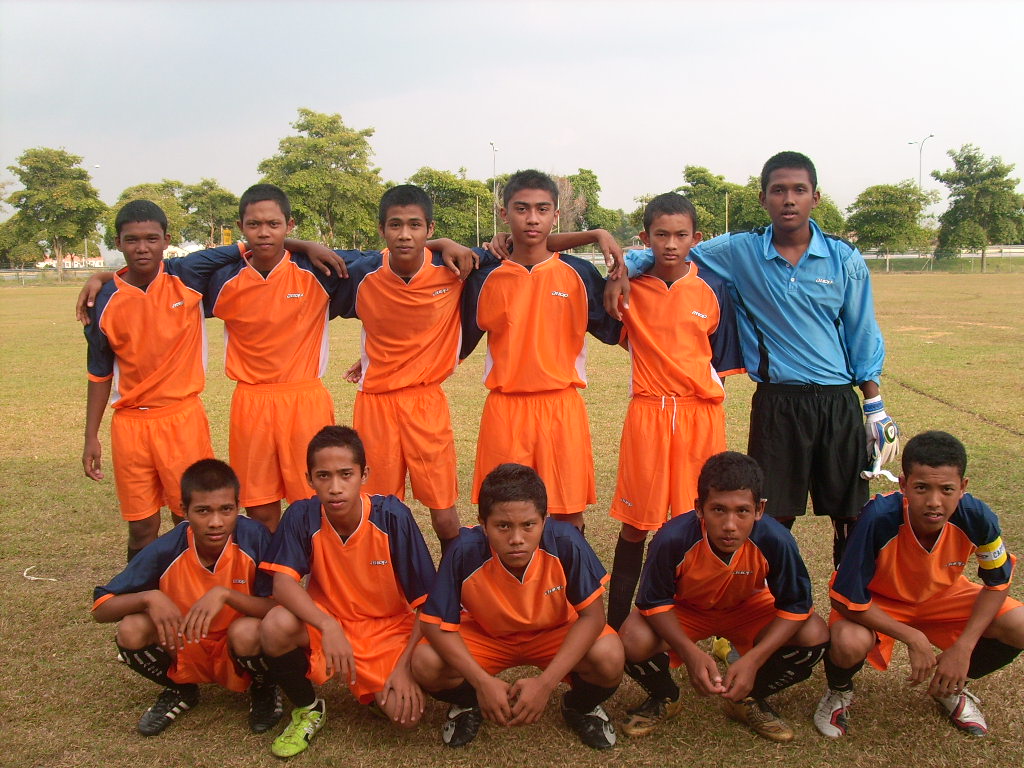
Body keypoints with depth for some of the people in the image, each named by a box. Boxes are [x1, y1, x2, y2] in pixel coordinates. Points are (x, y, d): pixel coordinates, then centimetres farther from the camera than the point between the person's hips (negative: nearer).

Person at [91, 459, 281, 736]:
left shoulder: (255, 538, -22)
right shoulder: (166, 551, -18)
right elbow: (101, 609, -12)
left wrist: (225, 594, -35)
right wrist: (149, 597, -32)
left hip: (238, 654, -2)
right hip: (187, 654, 2)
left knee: (247, 631, -34)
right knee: (131, 630, -24)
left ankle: (264, 690, 2)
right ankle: (180, 691, 8)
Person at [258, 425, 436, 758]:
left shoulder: (392, 516, -19)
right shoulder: (302, 516, -14)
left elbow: (427, 600, -14)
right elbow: (283, 583, -23)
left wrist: (405, 665, -20)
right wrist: (328, 626, -39)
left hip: (388, 628, -1)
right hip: (325, 622, 1)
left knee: (406, 713, -24)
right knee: (276, 626, -31)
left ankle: (377, 689, 15)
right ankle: (306, 709, 0)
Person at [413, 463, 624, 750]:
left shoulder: (566, 543, -31)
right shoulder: (465, 551, -31)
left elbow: (592, 614, -23)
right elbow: (436, 624, -21)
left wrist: (546, 683, -31)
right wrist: (482, 682, -32)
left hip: (555, 633, 0)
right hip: (485, 636, 0)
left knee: (609, 657, -30)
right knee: (426, 664, -27)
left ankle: (581, 706, 8)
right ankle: (469, 704, 10)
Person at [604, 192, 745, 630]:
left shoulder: (712, 289, 1)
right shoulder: (629, 286, 1)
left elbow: (721, 358, 8)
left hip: (700, 415, 0)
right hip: (646, 414, 0)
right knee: (635, 524, 5)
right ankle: (616, 625, 16)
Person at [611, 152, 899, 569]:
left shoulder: (844, 258, 2)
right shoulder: (739, 252, -1)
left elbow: (862, 337, 7)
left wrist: (876, 410, 7)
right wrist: (624, 269, -10)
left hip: (838, 404, 1)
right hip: (776, 405, -1)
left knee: (851, 519, 9)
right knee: (773, 519, 5)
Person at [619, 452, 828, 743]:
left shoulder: (776, 541, -32)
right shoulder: (673, 539, -35)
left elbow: (795, 605, -19)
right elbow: (654, 601, -21)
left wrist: (753, 660, -31)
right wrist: (691, 653, -36)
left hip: (747, 609, 2)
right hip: (684, 610, -1)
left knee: (814, 636, -22)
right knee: (635, 642, -30)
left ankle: (749, 699, 6)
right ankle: (664, 698, 7)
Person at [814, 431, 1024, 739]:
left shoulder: (977, 518, -26)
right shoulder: (879, 519, -36)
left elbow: (997, 581, -7)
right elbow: (847, 600, -28)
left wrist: (964, 647, -15)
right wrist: (913, 638, -24)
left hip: (940, 597, 4)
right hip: (875, 602, -4)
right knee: (849, 643, -35)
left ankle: (951, 686, 14)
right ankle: (839, 692, 3)